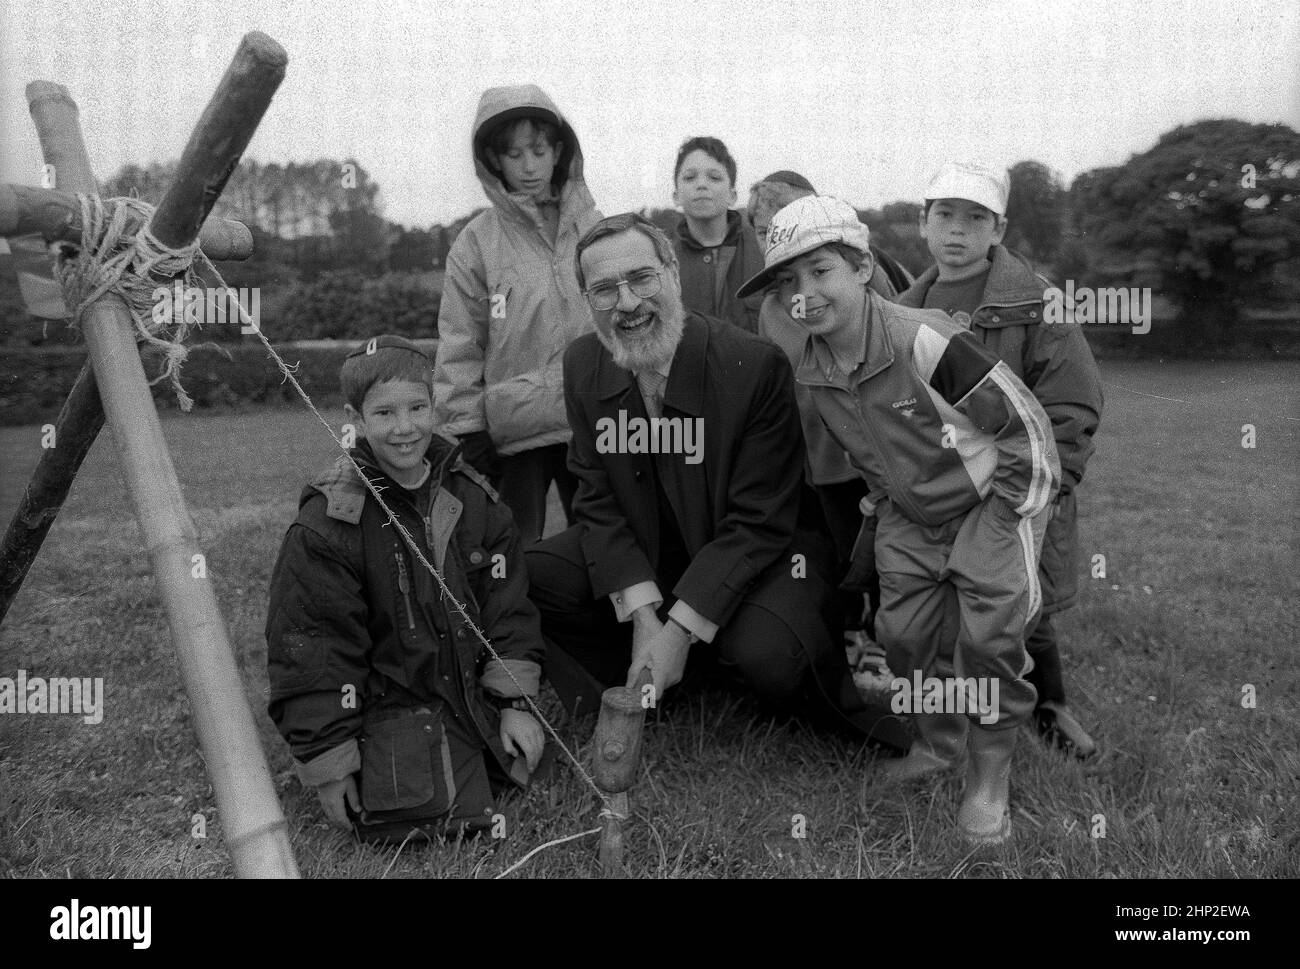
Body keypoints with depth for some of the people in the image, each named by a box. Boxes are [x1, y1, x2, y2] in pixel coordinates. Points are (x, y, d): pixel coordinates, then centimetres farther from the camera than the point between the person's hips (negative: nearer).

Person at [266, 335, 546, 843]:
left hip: (471, 687, 5)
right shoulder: (328, 520, -14)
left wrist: (514, 701, 0)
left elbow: (507, 605, 7)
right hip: (386, 701, -5)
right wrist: (329, 764, -9)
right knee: (427, 810, -22)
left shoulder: (472, 495, 1)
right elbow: (310, 645, -11)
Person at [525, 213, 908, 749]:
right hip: (649, 549, 5)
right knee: (532, 576, -16)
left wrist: (680, 630, -28)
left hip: (764, 548, -5)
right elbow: (598, 500, -5)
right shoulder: (583, 363, -6)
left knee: (765, 654, -34)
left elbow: (758, 520, -22)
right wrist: (644, 617, -19)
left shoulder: (756, 365, -23)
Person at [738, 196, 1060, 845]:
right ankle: (937, 743, 28)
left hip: (990, 500, -6)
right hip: (908, 518, 6)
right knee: (904, 631, 3)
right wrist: (888, 507, 10)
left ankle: (991, 773, 3)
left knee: (990, 632, -17)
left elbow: (1025, 422, -21)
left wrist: (1014, 515, -17)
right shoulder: (809, 371, -6)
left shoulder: (924, 341, -29)